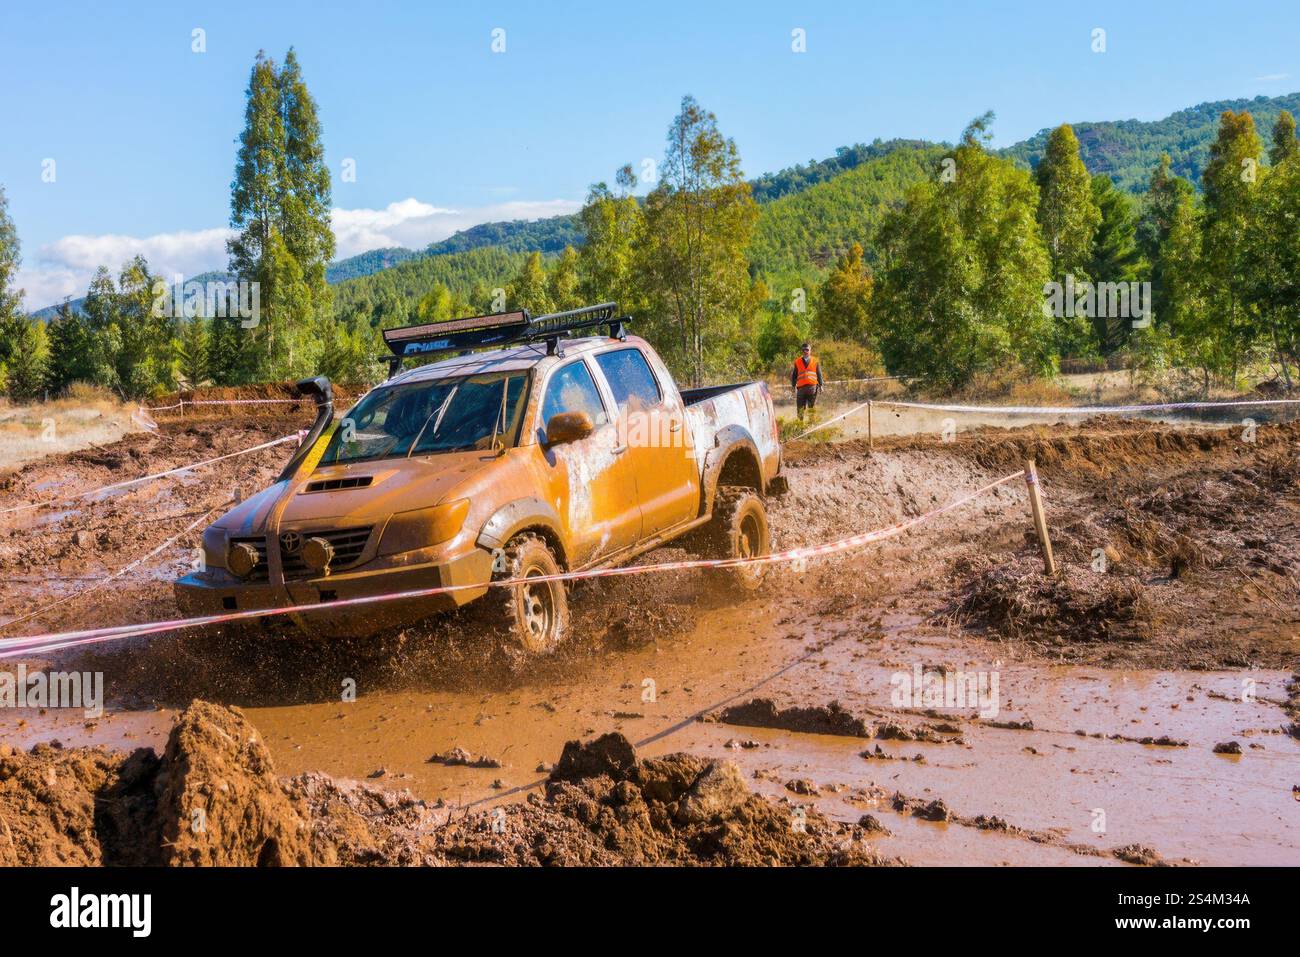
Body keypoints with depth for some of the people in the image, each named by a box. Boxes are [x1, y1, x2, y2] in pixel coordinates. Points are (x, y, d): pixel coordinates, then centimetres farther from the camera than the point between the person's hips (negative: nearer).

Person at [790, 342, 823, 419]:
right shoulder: (797, 362, 12)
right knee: (800, 409, -2)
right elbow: (794, 375, 14)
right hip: (801, 387, 0)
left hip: (812, 387, 0)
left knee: (812, 408, 1)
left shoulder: (815, 361, 12)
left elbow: (819, 374, 12)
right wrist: (793, 386, 6)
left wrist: (820, 385, 5)